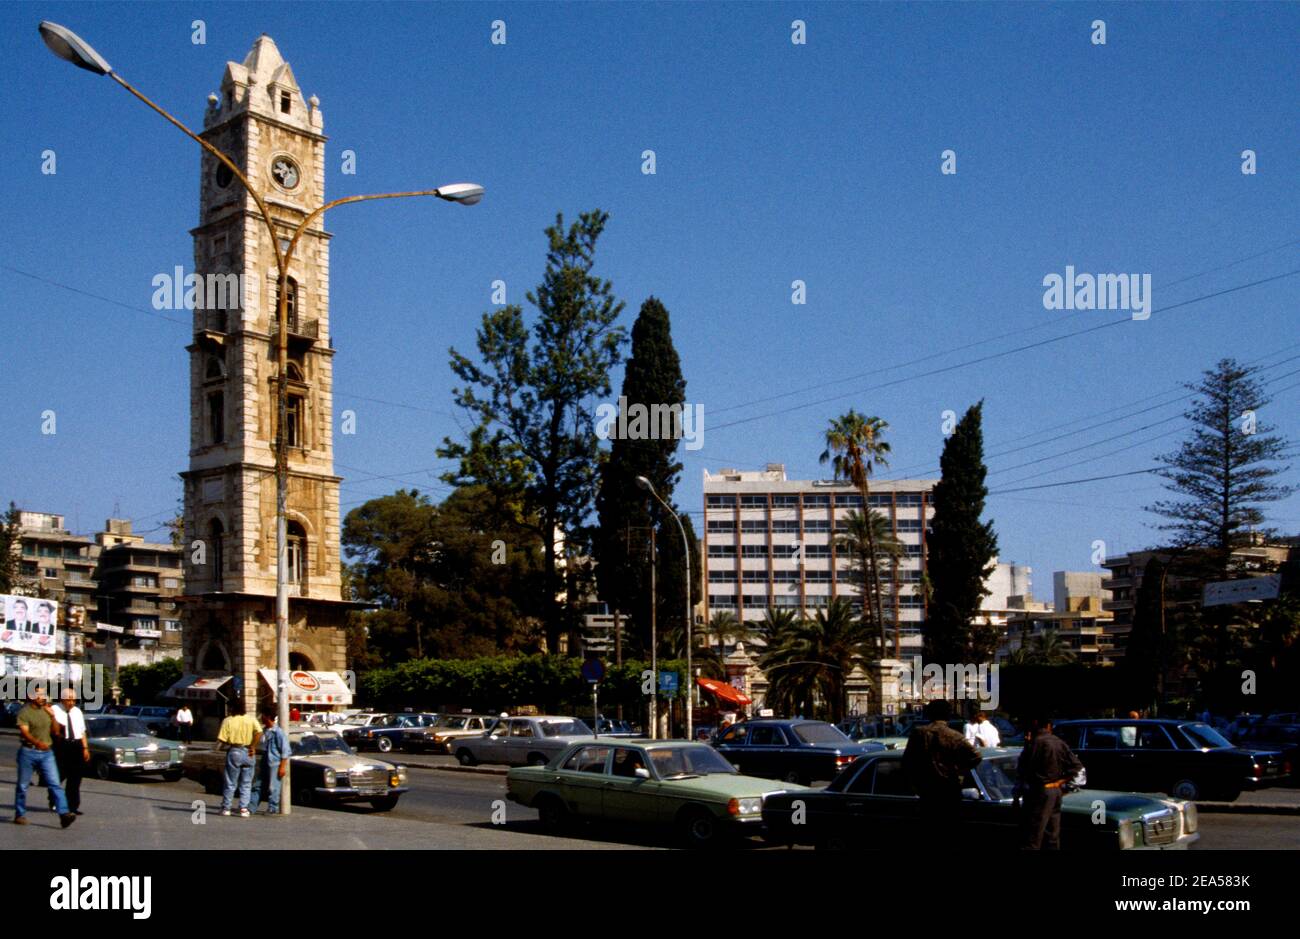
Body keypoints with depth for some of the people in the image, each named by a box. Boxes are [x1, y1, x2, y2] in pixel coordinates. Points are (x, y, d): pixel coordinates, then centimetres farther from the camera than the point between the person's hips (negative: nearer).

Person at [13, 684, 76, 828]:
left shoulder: (47, 710, 12)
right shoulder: (25, 712, -5)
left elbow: (56, 732, 12)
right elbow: (24, 732, -18)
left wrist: (52, 716, -3)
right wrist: (37, 743, -35)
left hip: (47, 752, 3)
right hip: (28, 752, -3)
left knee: (55, 784, -8)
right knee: (22, 785, 8)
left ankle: (64, 814, -17)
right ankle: (20, 815, 23)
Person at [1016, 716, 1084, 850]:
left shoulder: (1036, 742, -13)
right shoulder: (1060, 743, 9)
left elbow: (1022, 769, -13)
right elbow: (1076, 765, 7)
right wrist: (1060, 782, 6)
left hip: (1040, 792, -8)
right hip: (1056, 793, 8)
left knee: (1032, 840, -8)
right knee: (1052, 838, 12)